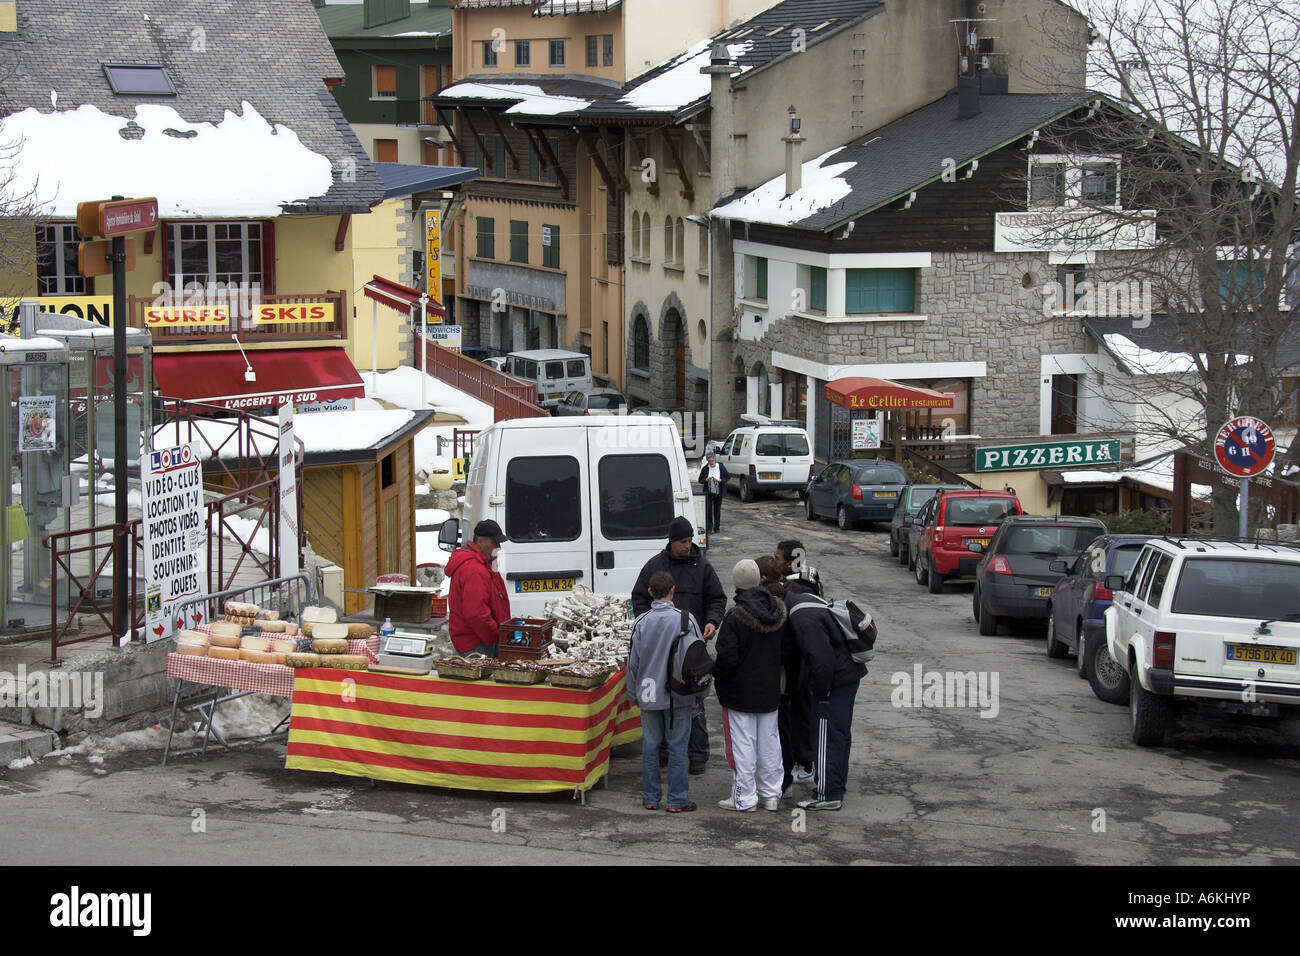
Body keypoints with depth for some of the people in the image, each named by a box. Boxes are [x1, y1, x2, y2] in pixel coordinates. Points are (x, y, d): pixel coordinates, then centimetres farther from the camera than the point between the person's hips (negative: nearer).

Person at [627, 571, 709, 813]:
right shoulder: (685, 620, -9)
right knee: (677, 746, 4)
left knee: (650, 745, 11)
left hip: (648, 695, 2)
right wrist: (701, 693, 6)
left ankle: (650, 798, 16)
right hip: (678, 695, -2)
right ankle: (677, 800, 6)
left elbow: (633, 661, 2)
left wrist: (633, 694, 14)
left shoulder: (640, 622, -4)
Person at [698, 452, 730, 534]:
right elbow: (700, 480, 3)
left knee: (717, 510, 9)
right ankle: (708, 528, -6)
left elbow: (727, 476, 5)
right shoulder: (705, 469, -2)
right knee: (708, 510, -8)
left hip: (718, 493, 1)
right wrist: (706, 480, -19)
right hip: (708, 492, -1)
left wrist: (720, 480, -13)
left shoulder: (721, 467, -1)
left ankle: (717, 527, 21)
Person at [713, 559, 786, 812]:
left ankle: (744, 798, 6)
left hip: (740, 692, -6)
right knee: (769, 742, 15)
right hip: (770, 691, 6)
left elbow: (727, 658, -22)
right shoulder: (779, 612, -1)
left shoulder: (735, 617, -21)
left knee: (742, 744, 2)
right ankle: (771, 795, 22)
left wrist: (715, 673, -3)